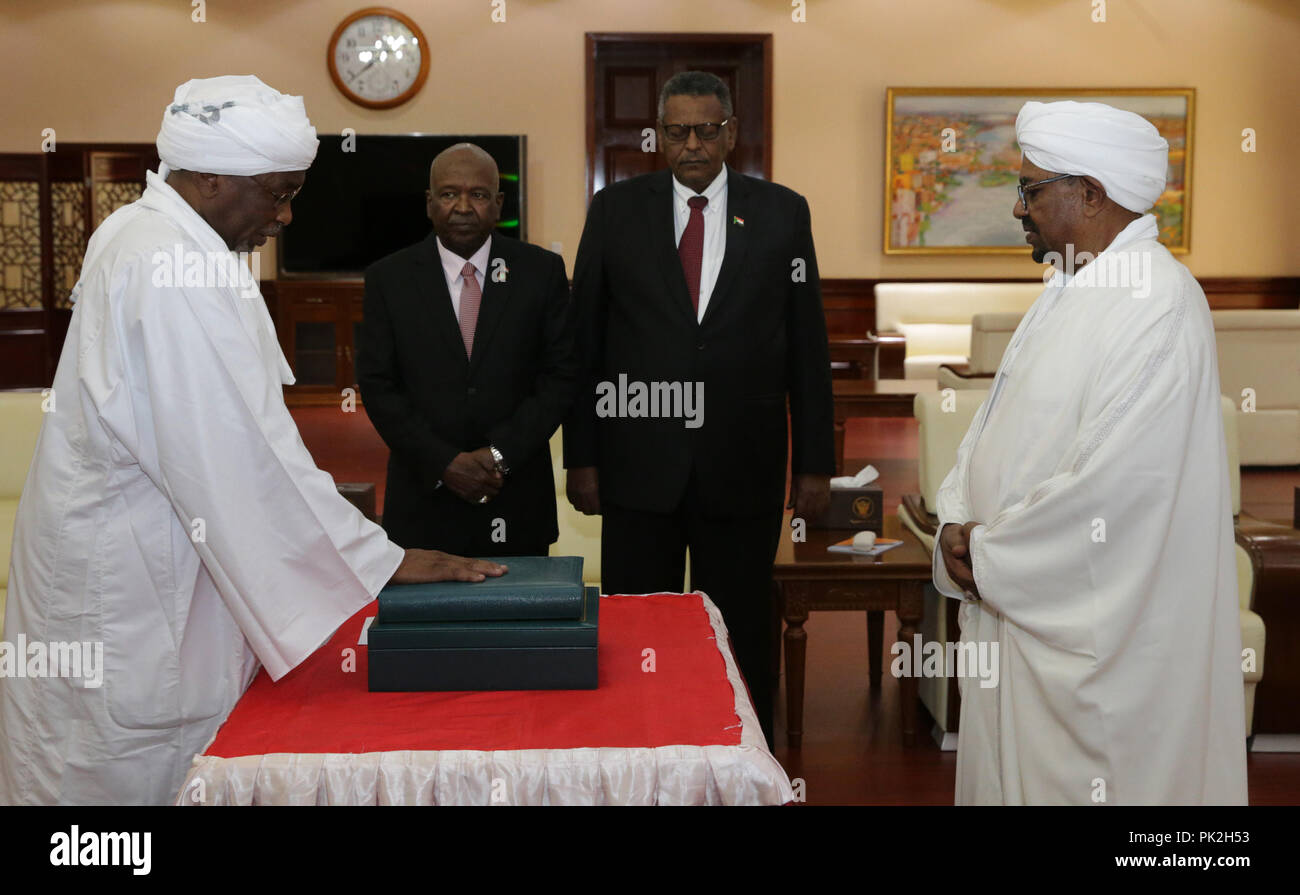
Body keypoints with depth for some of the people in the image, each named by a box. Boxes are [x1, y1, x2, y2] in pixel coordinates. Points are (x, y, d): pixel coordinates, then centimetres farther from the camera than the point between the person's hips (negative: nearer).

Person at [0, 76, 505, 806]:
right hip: (131, 589, -10)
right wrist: (384, 560, -20)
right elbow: (245, 453, -25)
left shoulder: (135, 234, 9)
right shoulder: (174, 272, -23)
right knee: (140, 776, 2)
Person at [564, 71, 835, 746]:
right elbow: (584, 340, 4)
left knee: (744, 634, 10)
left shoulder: (782, 212, 4)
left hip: (743, 466, 0)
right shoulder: (615, 210, 4)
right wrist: (581, 457, 0)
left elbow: (807, 343, 5)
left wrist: (815, 463, 2)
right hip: (639, 467, 0)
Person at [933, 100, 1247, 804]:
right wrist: (956, 523, -1)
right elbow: (1000, 419, 15)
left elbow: (1111, 487, -26)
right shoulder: (1068, 289, 12)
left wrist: (986, 557, -14)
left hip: (1090, 634, -9)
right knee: (1006, 773, 18)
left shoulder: (1158, 305, -19)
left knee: (1075, 783, 5)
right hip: (1012, 608, 9)